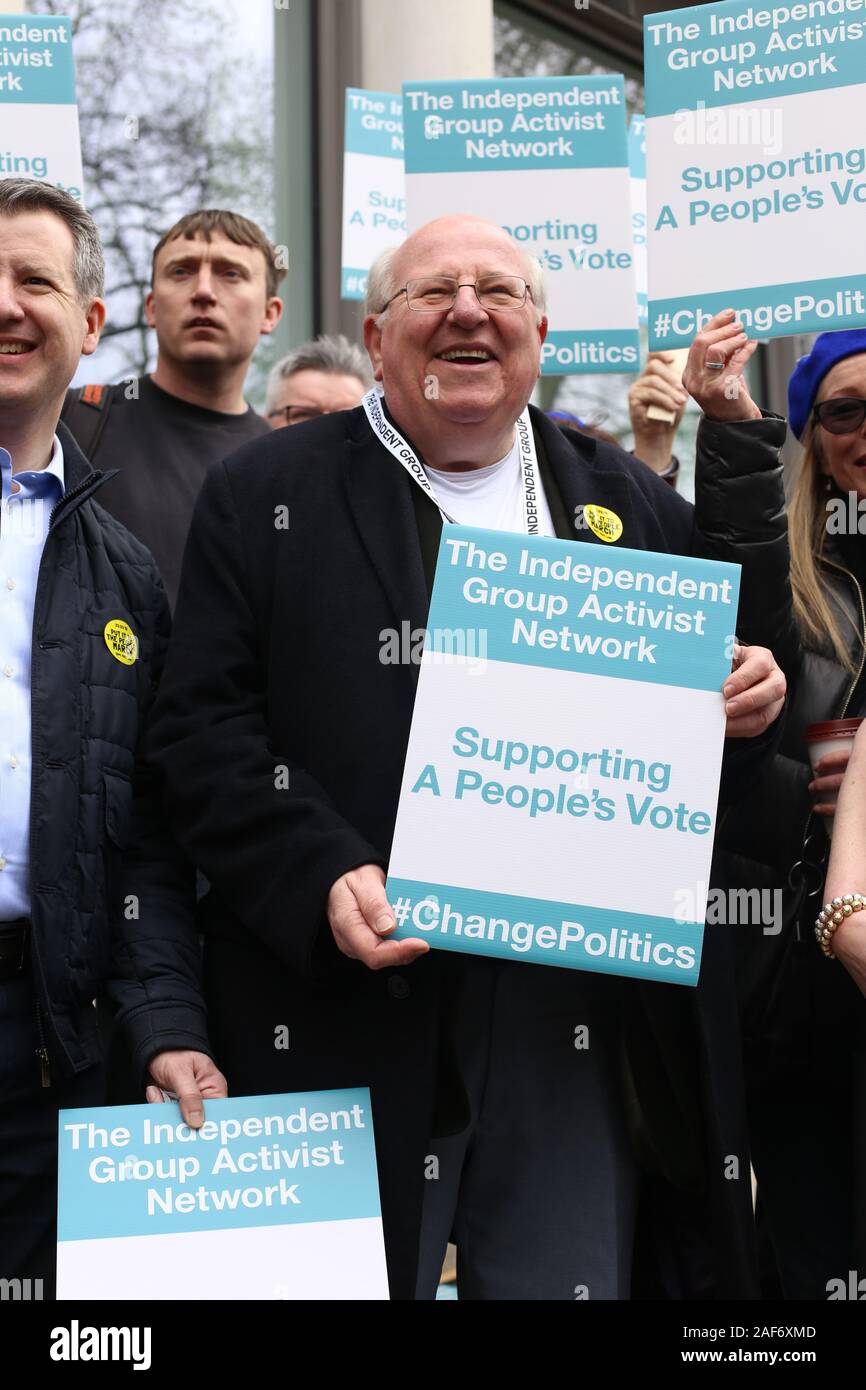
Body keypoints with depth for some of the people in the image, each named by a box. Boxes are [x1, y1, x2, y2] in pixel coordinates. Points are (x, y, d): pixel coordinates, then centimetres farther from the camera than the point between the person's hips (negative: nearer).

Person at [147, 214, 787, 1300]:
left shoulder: (634, 505, 14)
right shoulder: (263, 497, 4)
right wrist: (322, 878, -18)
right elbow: (204, 732, -4)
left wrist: (747, 707, -4)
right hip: (350, 1017, -2)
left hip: (585, 1026, 3)